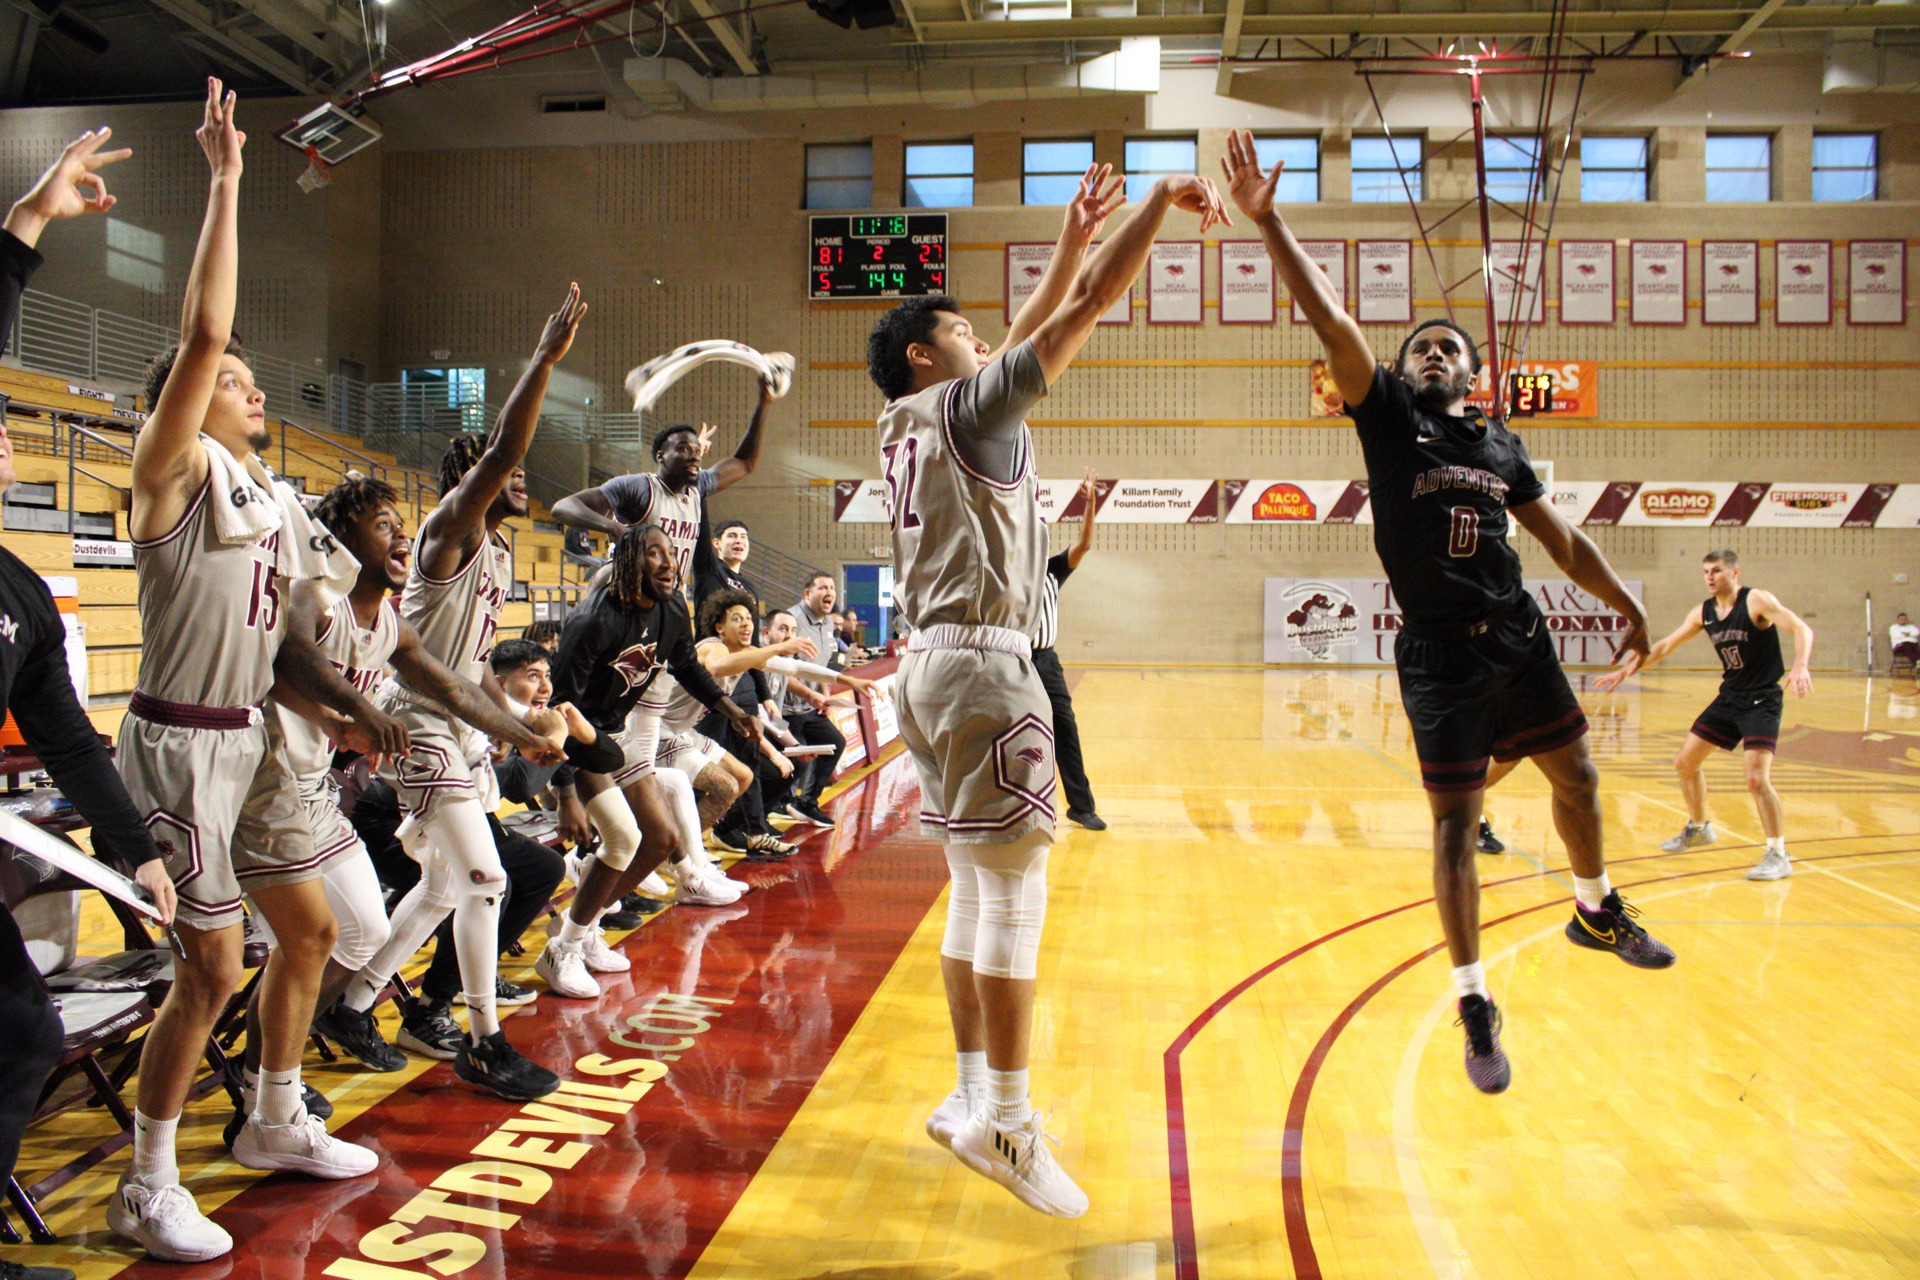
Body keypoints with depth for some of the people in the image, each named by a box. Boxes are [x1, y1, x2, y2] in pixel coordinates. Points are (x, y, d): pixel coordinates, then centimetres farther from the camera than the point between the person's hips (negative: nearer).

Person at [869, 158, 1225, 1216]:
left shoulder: (906, 424, 18)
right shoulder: (967, 405, -5)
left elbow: (1027, 335, 27)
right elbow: (1089, 309, -7)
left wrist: (1073, 237, 27)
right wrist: (1163, 199, 2)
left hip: (931, 663, 9)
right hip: (983, 662, -9)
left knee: (976, 891, 13)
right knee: (1015, 891, -7)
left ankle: (972, 1094, 20)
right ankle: (1003, 1123, -3)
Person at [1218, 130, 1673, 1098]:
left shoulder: (1500, 444, 12)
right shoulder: (1388, 413, 0)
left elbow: (1561, 539, 18)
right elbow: (1328, 318, -10)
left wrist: (1628, 606, 12)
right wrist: (1265, 219, -18)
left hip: (1518, 637, 5)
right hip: (1440, 654, -4)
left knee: (1576, 773, 16)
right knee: (1455, 820, -2)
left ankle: (1595, 911, 45)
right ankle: (1474, 1006, 9)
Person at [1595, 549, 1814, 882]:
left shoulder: (1757, 601, -14)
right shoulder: (1703, 613, 5)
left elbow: (1802, 629, -25)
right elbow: (1664, 646, 14)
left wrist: (1800, 666, -43)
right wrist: (1625, 670, 12)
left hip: (1762, 700, -7)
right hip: (1729, 697, 7)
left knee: (1757, 778, -19)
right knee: (1685, 761, 12)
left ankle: (1778, 855, -6)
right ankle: (1698, 828, 33)